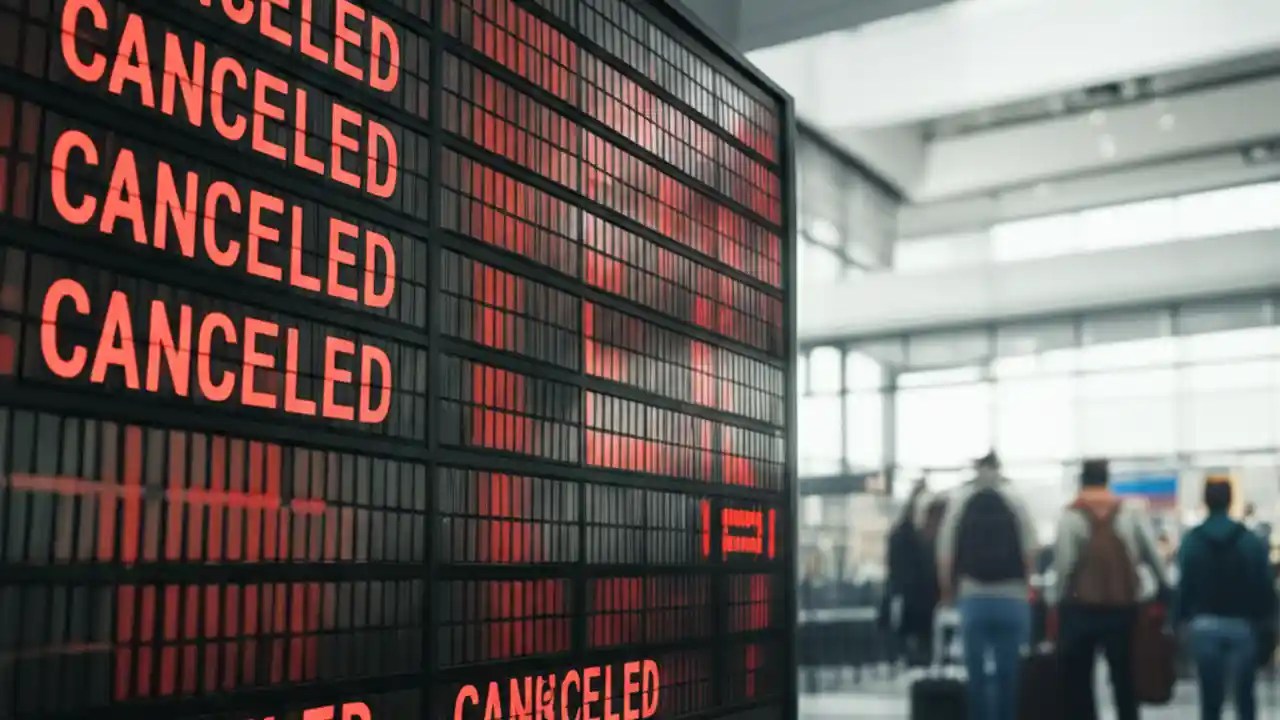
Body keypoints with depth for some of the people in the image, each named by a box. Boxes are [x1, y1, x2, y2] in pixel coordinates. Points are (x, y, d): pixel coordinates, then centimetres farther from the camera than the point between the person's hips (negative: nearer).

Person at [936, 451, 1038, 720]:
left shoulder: (958, 500, 0)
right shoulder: (1016, 500, -1)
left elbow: (945, 554, -2)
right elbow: (1030, 550, -4)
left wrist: (948, 591, 10)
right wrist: (1025, 584, 10)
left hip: (972, 597, 0)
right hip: (1012, 598, 0)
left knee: (976, 672, 5)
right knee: (1010, 672, 6)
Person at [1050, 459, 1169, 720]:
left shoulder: (1070, 515, -7)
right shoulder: (1132, 511, 2)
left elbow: (1063, 564, -12)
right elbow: (1153, 554, 0)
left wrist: (1057, 601, -5)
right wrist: (1164, 589, 9)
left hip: (1080, 608, -3)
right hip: (1123, 606, 3)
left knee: (1078, 682, 7)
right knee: (1125, 681, 11)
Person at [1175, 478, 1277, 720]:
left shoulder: (1191, 541, -3)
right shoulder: (1251, 540, -3)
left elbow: (1184, 585, -5)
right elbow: (1264, 585, -3)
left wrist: (1179, 619, 3)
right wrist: (1266, 620, 5)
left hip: (1205, 625, 0)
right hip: (1242, 625, 0)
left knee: (1210, 698, 3)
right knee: (1245, 696, 8)